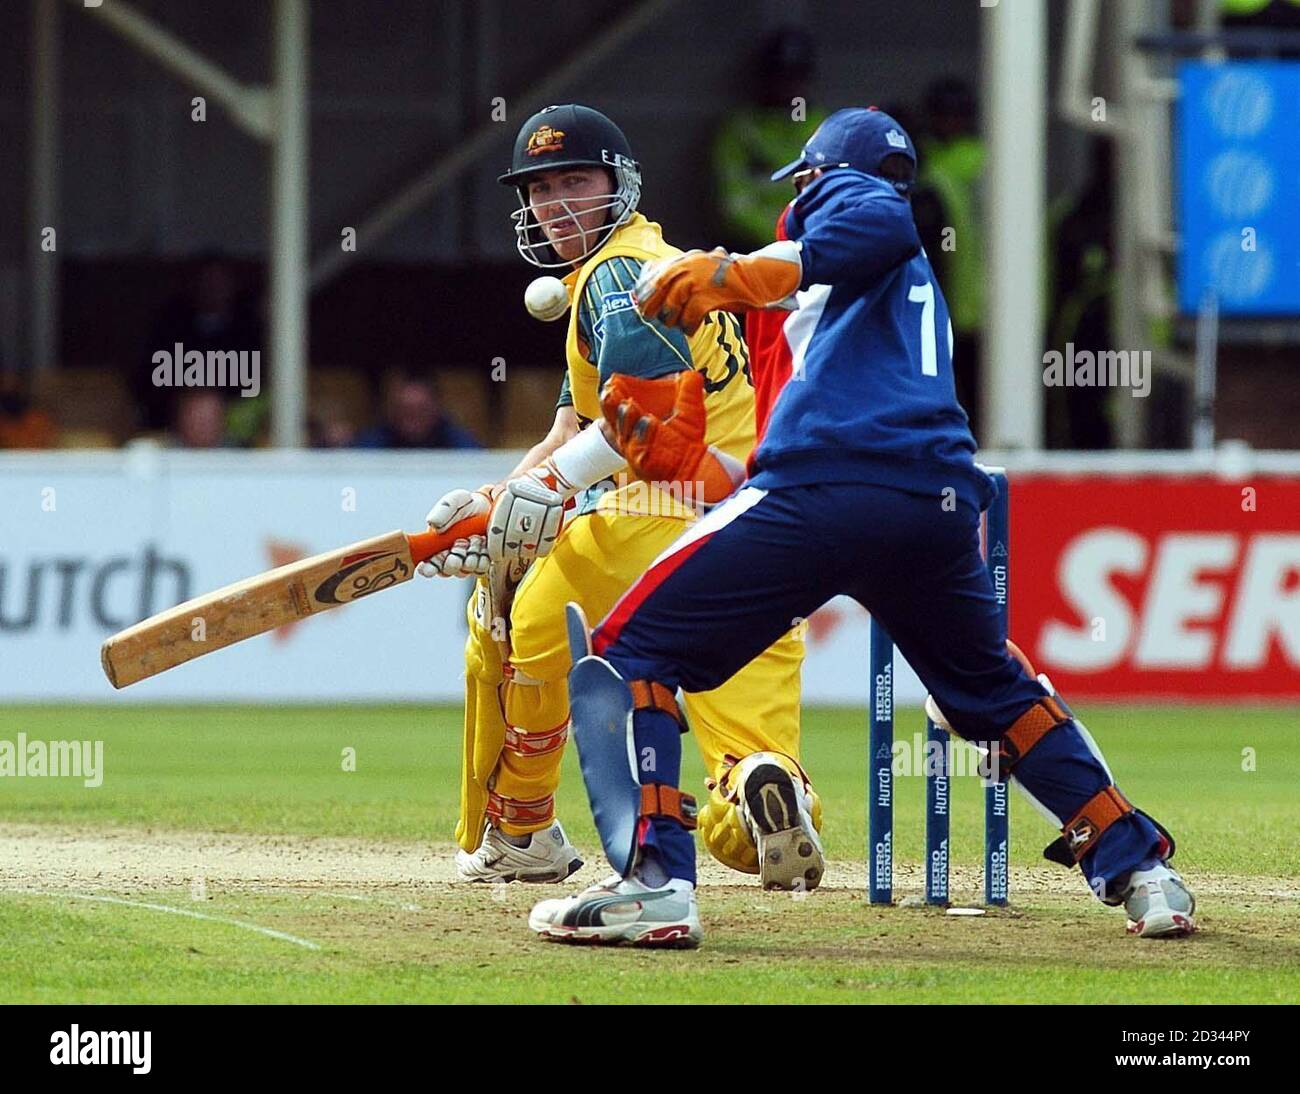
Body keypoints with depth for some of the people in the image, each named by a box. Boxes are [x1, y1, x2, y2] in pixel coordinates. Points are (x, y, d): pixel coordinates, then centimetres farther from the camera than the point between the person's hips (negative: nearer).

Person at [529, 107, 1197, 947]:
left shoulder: (842, 190, 17)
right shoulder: (918, 285, 39)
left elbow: (885, 225, -9)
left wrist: (738, 273, -13)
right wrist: (670, 455, 29)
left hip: (827, 490, -8)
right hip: (943, 501, 8)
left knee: (628, 651, 0)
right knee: (996, 690, 31)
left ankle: (653, 882, -17)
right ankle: (1139, 870, 25)